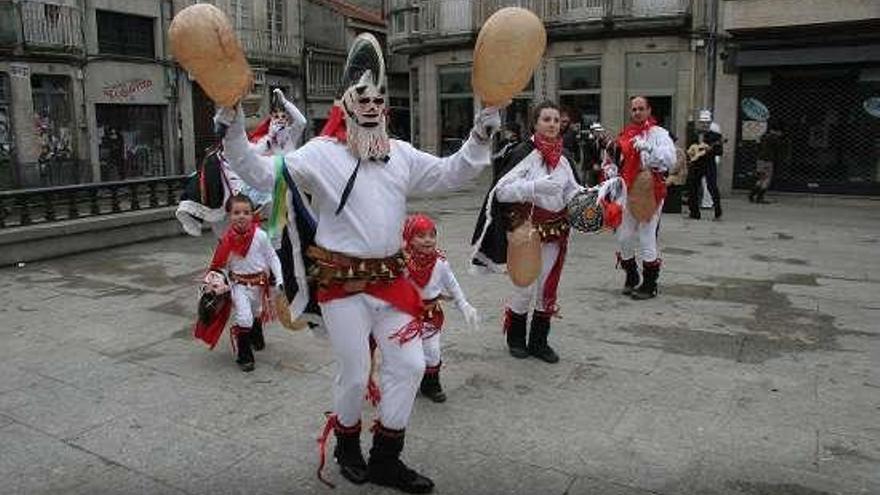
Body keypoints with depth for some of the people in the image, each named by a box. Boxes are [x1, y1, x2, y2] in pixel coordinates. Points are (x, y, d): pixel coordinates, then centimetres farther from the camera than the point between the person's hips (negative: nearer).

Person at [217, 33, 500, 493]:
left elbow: (450, 173, 12)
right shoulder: (321, 152, -7)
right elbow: (263, 174, -13)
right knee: (354, 375, 5)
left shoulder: (401, 153, 8)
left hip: (391, 277, 6)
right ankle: (347, 446, 37)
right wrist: (234, 133, -26)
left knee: (410, 364, 8)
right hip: (342, 281, -5)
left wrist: (479, 137, 1)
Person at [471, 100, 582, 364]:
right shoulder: (523, 154, -13)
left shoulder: (561, 159, 7)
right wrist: (535, 186, -29)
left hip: (555, 230, 6)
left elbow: (571, 192, 15)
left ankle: (539, 341, 26)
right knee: (526, 287, 2)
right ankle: (515, 338, 25)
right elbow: (501, 190, -19)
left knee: (547, 287, 11)